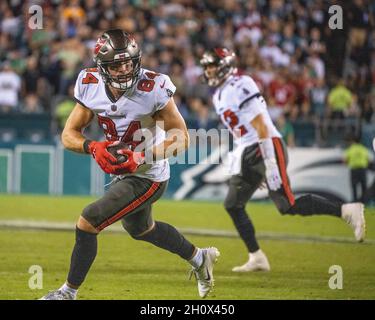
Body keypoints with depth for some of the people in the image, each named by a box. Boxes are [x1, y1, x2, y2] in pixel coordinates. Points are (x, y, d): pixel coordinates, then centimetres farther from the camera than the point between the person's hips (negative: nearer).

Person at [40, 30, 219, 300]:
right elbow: (69, 135, -7)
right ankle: (199, 259, 52)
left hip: (147, 178, -7)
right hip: (125, 173, 7)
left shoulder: (153, 89, -26)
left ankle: (69, 292, 5)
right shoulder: (92, 87, -12)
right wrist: (93, 147, -28)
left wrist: (142, 157, -33)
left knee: (87, 223, -13)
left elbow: (182, 139, -20)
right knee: (141, 229, 31)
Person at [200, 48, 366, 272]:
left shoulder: (240, 88, -16)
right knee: (233, 205, 5)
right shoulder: (219, 96, 15)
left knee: (287, 205, -13)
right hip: (248, 153, 10)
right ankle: (257, 258, 9)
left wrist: (270, 164, -23)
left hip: (268, 148, -10)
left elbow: (261, 127, -20)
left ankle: (347, 211, -7)